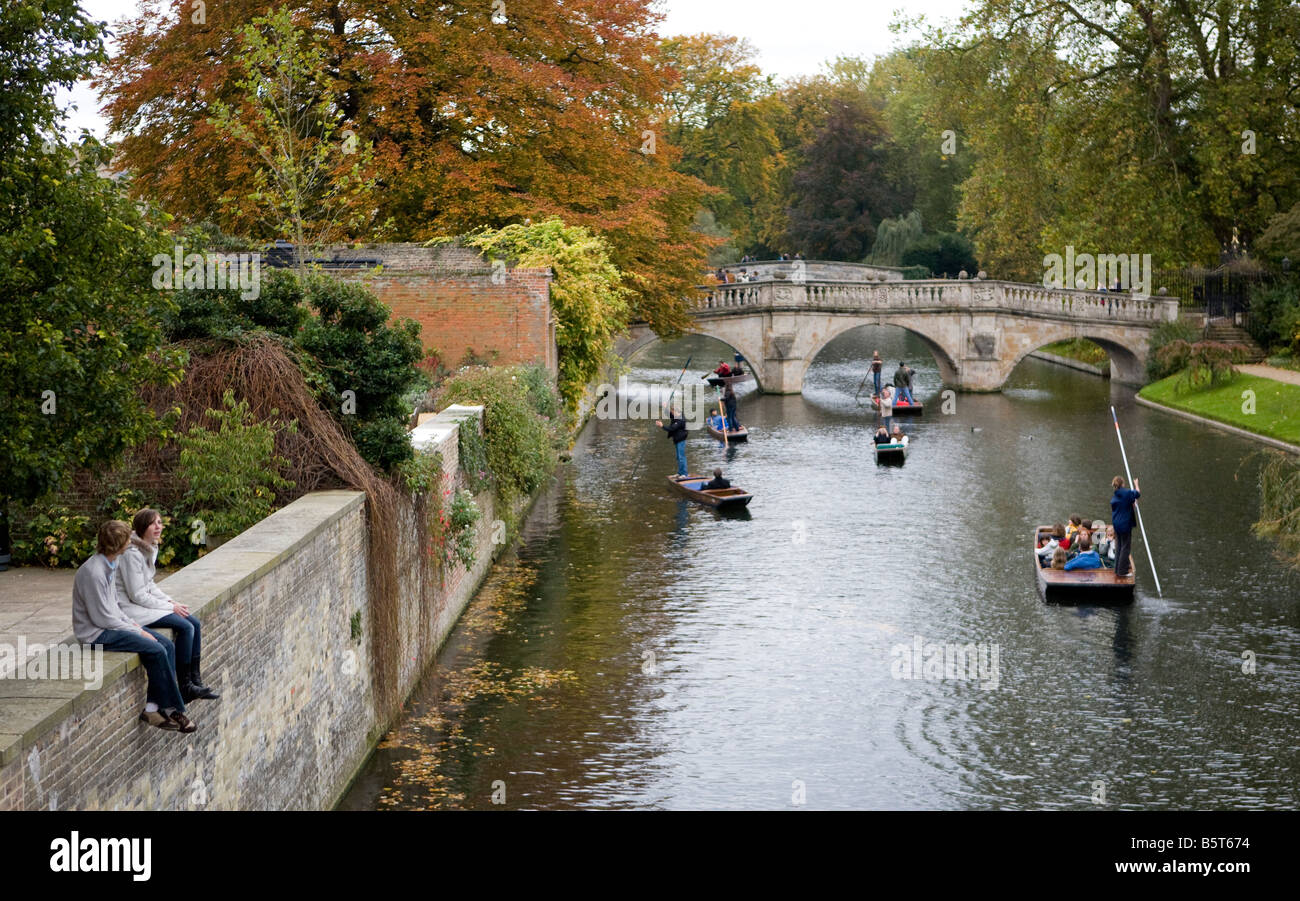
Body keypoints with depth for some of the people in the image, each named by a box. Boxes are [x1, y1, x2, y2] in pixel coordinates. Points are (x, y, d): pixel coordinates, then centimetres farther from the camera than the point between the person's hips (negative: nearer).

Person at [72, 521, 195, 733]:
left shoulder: (108, 565, 9)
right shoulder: (93, 572, -22)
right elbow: (103, 618, -21)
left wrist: (131, 624, 4)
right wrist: (138, 632, -14)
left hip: (111, 625, 10)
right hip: (96, 634, -10)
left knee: (167, 644, -4)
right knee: (156, 650, -21)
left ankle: (152, 707, -8)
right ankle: (172, 709, -8)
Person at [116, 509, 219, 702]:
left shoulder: (150, 548, 8)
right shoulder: (132, 553, -21)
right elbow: (138, 595, -21)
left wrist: (171, 602, 2)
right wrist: (170, 607, -14)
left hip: (145, 602, 10)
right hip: (129, 608, -10)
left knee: (194, 623, -3)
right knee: (185, 627, -19)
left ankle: (195, 681, 0)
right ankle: (185, 687, -10)